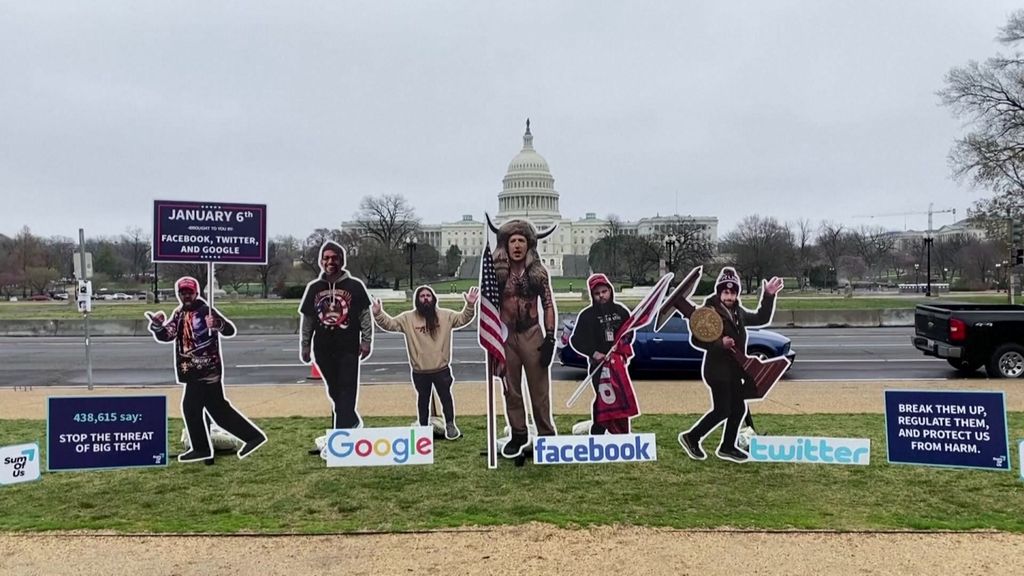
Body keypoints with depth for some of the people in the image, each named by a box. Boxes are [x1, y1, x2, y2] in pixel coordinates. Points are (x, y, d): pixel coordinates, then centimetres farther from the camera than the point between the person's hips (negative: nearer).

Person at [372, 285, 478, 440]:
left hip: (441, 369, 0)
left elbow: (463, 318, 1)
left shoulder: (445, 315, -2)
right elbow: (389, 324, -6)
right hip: (420, 371, 0)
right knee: (423, 399, 16)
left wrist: (470, 305, -16)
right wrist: (378, 313, -23)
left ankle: (450, 425, 33)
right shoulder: (408, 318, -4)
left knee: (446, 397, 14)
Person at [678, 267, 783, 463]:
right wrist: (719, 343, -28)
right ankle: (691, 437, 8)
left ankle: (727, 447, 24)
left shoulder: (738, 312, 11)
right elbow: (696, 339, -17)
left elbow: (761, 319, 22)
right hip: (717, 369, -8)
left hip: (734, 370, 8)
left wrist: (768, 296, 13)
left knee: (738, 409, 11)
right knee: (722, 410, -8)